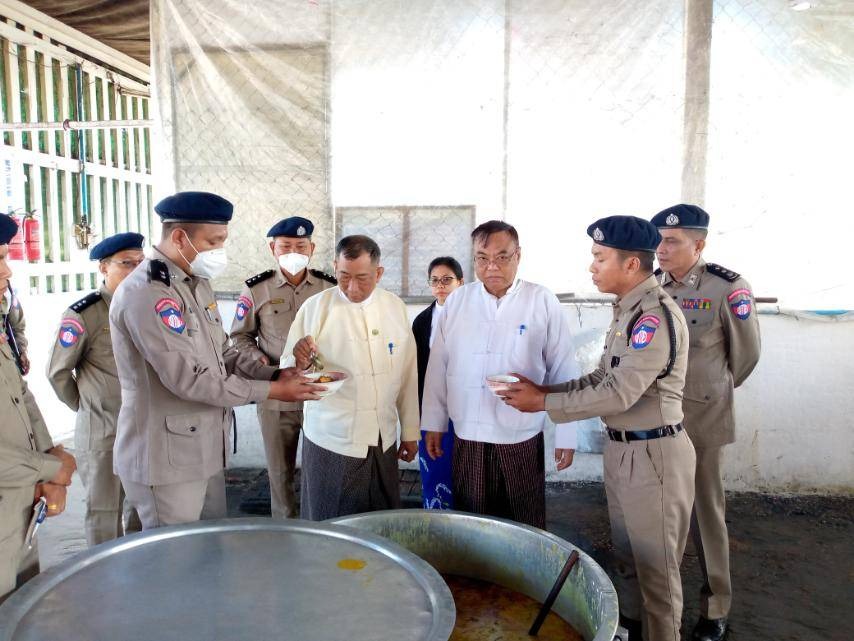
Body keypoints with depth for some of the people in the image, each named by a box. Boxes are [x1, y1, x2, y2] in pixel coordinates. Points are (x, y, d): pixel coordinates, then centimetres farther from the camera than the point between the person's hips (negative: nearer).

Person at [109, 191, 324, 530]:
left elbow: (223, 353, 12)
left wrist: (275, 374, -4)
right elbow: (188, 378, -25)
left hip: (204, 449, 9)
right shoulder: (145, 292, -21)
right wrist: (272, 390, -19)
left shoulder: (198, 283, 10)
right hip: (166, 457, -9)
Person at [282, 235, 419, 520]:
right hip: (332, 442, -3)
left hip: (384, 442, 3)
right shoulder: (315, 308, -5)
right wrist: (300, 361, -27)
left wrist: (410, 432, 10)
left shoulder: (395, 307, 4)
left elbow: (408, 374, 8)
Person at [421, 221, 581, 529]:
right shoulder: (456, 301, 3)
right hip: (467, 437, 2)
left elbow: (563, 373, -1)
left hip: (522, 438, -2)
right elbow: (438, 367, 8)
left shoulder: (543, 302, -5)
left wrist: (566, 435, 0)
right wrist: (433, 423, 8)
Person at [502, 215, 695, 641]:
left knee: (656, 566, 9)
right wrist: (545, 389, -2)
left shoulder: (656, 314, -22)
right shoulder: (628, 310, 8)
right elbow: (602, 377, 11)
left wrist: (543, 403, -19)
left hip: (653, 453, -9)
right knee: (627, 556, 23)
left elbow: (619, 393, -26)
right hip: (621, 448, 9)